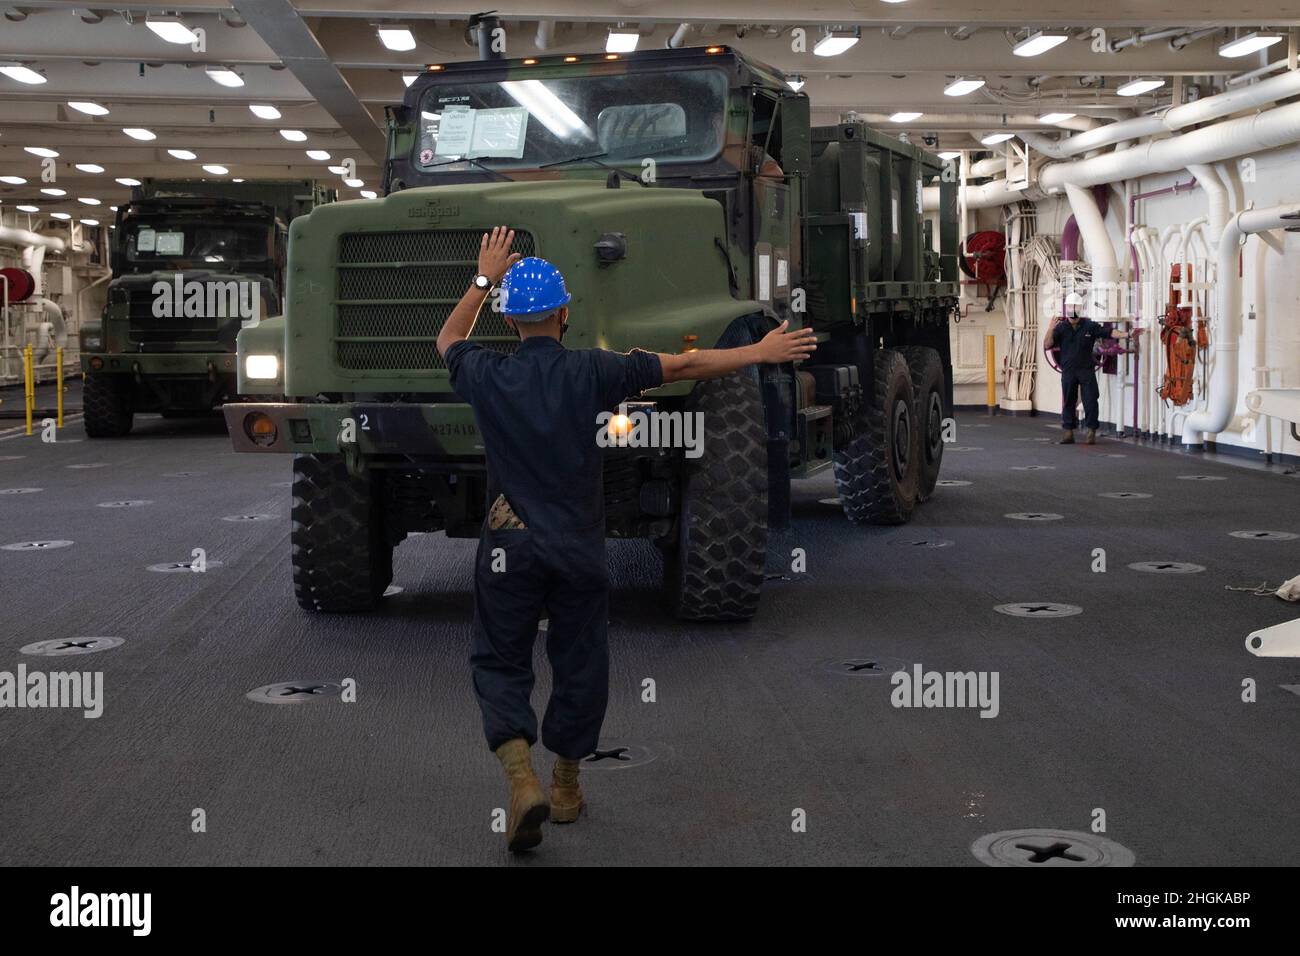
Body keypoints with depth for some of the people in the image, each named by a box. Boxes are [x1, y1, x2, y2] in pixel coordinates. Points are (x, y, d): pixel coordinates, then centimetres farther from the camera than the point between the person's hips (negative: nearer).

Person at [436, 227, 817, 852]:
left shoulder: (488, 377, -4)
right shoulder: (590, 372, -8)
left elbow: (449, 340, 19)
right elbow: (684, 366, -3)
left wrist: (485, 277, 26)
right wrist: (763, 352, 5)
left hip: (508, 548, 0)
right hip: (578, 548, 0)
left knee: (501, 664, 8)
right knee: (577, 664, 15)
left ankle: (521, 777, -13)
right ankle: (566, 785, 26)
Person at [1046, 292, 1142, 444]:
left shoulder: (1089, 326, 3)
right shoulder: (1061, 328, 3)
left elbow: (1109, 333, 0)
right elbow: (1048, 345, -5)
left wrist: (1127, 334, -11)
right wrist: (1051, 329, -19)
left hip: (1087, 370, -1)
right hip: (1068, 371, 1)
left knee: (1090, 401, -3)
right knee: (1068, 402, 5)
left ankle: (1091, 432, 5)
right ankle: (1069, 433, 13)